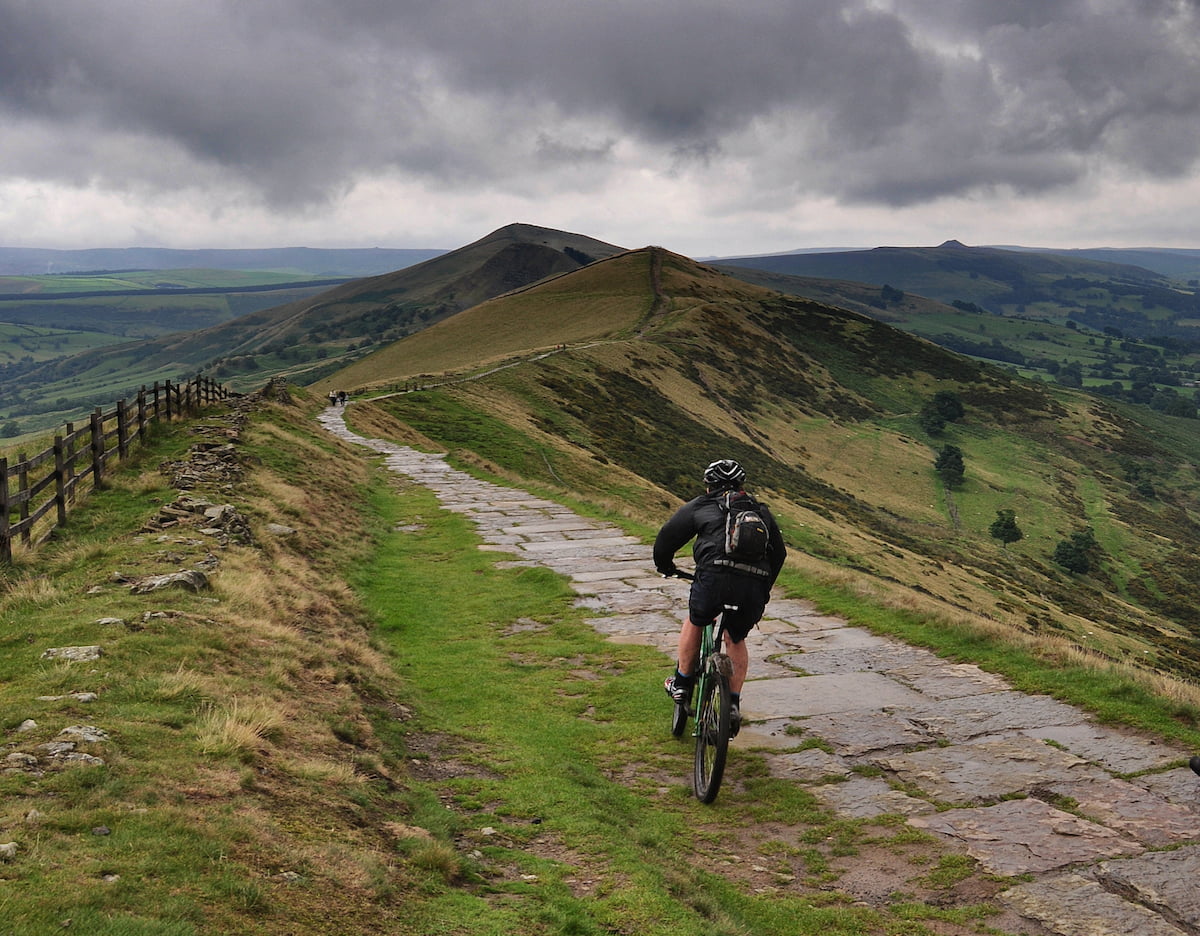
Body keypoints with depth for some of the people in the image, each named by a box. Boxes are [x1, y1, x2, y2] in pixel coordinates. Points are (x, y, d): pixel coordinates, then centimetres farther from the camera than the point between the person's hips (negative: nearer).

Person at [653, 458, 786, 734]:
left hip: (716, 576, -3)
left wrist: (665, 566, 41)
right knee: (736, 639, 26)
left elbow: (667, 537, 21)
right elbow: (779, 552, 31)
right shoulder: (761, 511, 28)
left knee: (695, 623, 27)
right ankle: (733, 704, 18)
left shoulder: (700, 506, 19)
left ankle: (681, 683, 34)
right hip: (755, 586, 3)